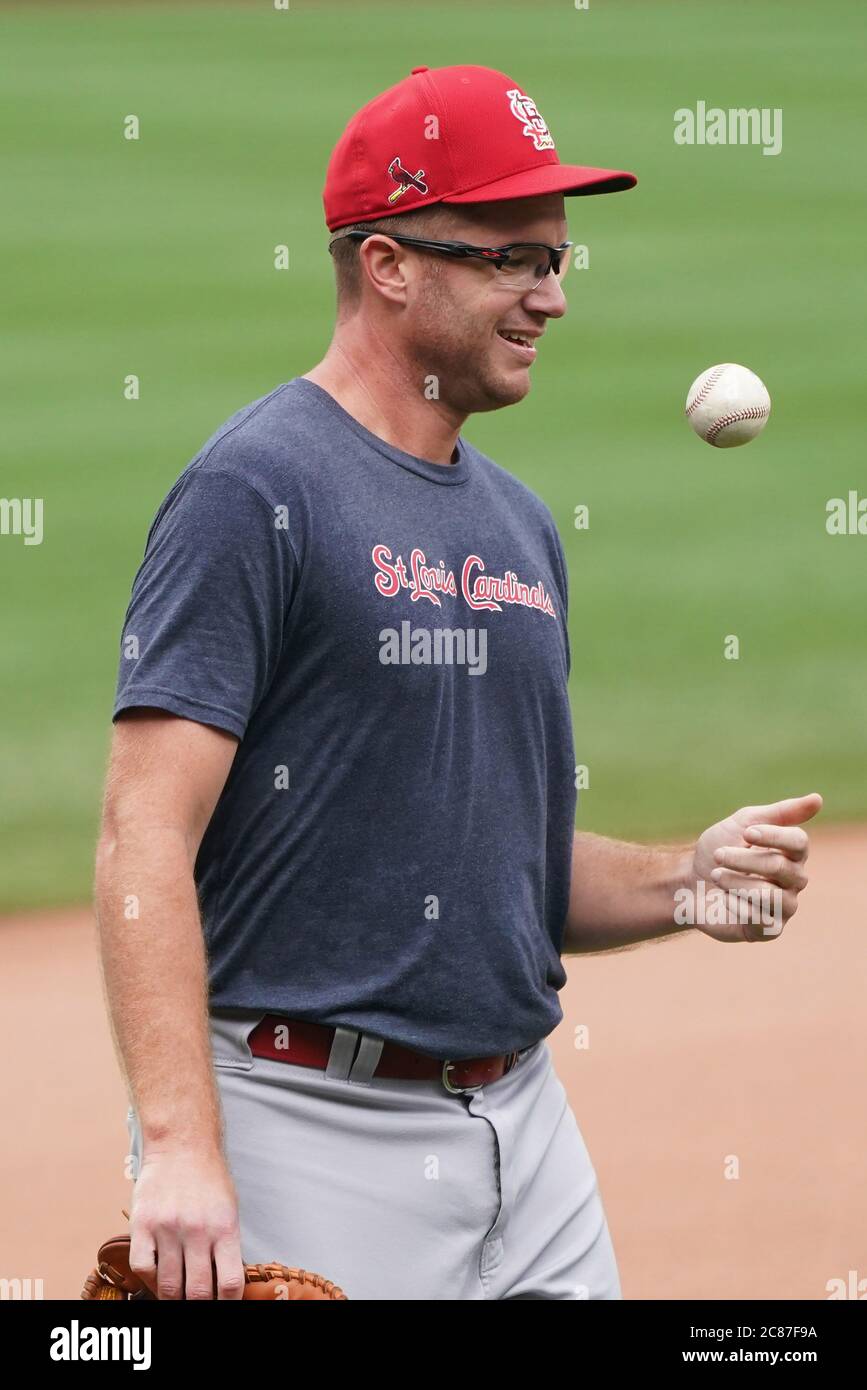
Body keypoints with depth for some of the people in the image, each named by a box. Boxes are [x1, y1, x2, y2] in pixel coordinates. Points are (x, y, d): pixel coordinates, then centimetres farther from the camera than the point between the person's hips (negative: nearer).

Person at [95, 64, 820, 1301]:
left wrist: (681, 883, 2)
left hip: (527, 1129, 8)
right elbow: (147, 838, -18)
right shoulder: (257, 490, -10)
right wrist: (179, 1150, -28)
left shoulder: (519, 523, 15)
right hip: (315, 1138, -8)